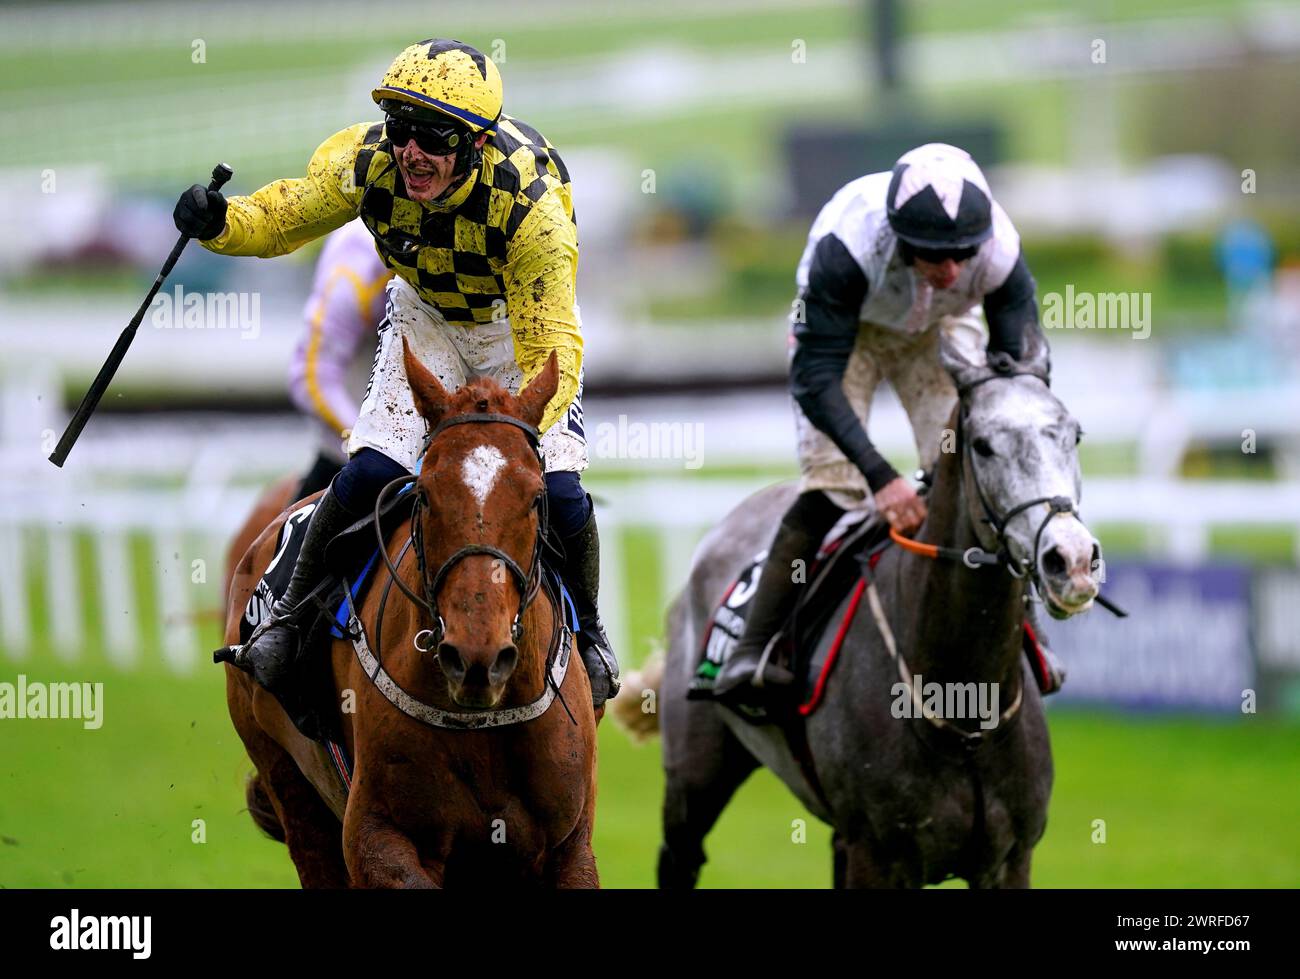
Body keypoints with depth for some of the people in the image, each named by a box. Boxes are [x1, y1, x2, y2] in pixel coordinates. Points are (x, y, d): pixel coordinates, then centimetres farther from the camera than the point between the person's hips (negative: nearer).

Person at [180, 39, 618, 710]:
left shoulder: (532, 205, -37)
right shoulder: (364, 163, -28)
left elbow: (550, 351, -34)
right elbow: (279, 219, -10)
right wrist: (217, 222, -33)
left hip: (522, 323, -2)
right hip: (426, 319, 2)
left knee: (556, 490, -15)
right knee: (371, 471, -16)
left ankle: (585, 629, 15)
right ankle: (294, 614, 8)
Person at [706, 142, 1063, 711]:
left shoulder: (1000, 252, -34)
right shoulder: (847, 243, -42)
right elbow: (815, 379, -40)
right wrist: (880, 475, -48)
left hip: (944, 329, 3)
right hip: (844, 326, -3)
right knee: (831, 488, -18)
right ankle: (749, 652, -16)